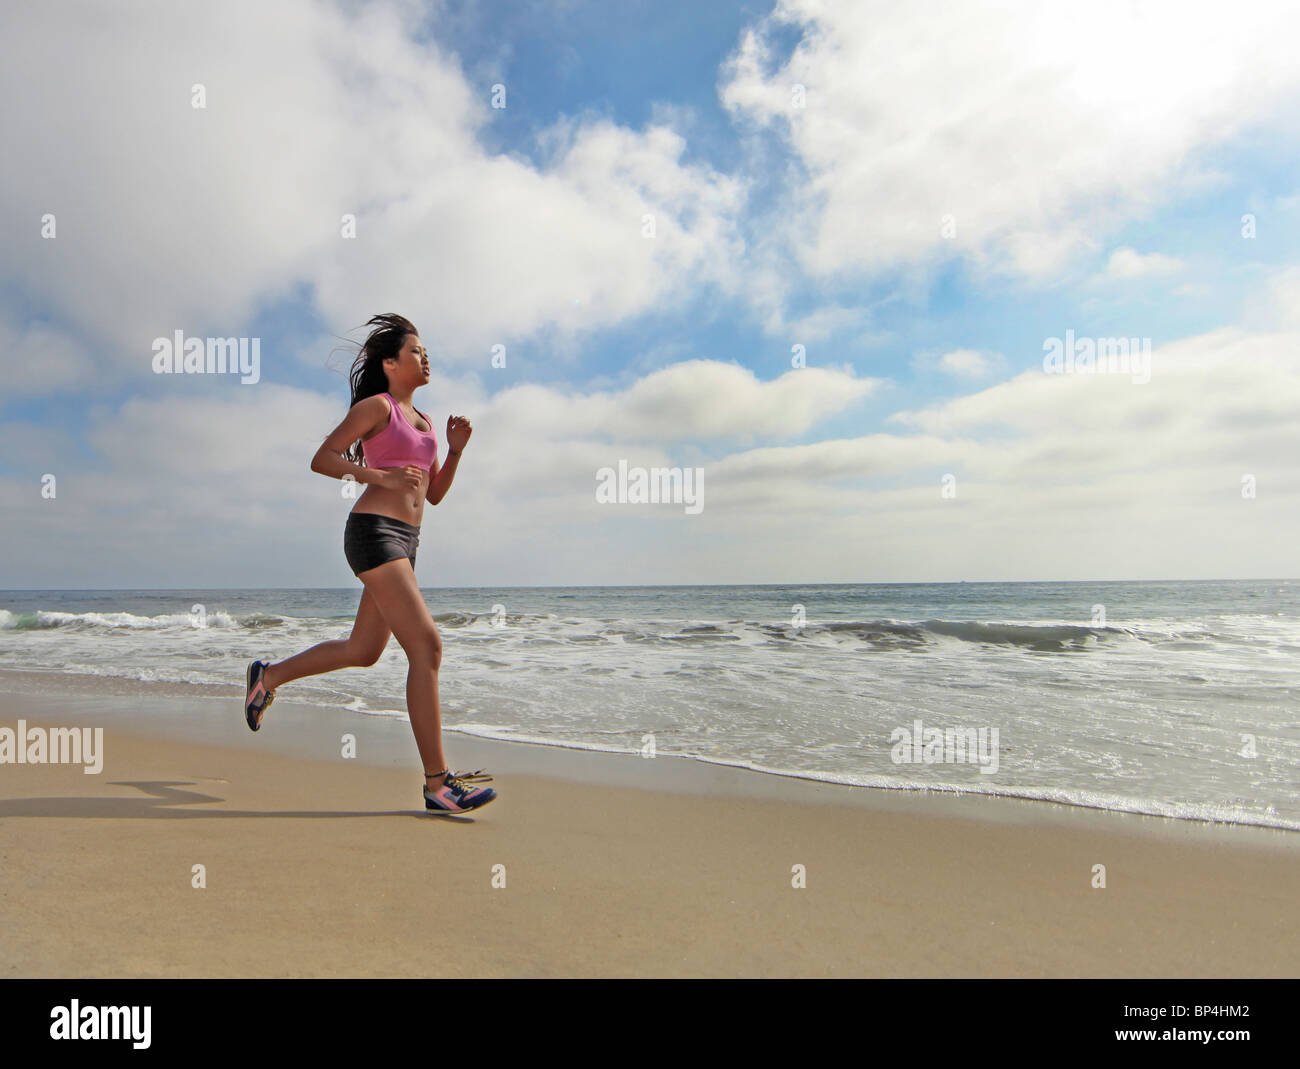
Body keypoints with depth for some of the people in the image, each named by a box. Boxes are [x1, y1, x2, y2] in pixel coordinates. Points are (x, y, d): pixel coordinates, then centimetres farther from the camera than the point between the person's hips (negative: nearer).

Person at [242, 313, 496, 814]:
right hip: (374, 532, -9)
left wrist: (455, 450, 6)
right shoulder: (376, 406, -1)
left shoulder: (422, 421, 21)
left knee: (362, 651, 18)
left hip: (403, 541, 9)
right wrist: (378, 475, -18)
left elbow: (434, 494, 20)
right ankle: (438, 782, -13)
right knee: (427, 647, -16)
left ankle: (269, 676, 41)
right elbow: (321, 459, -5)